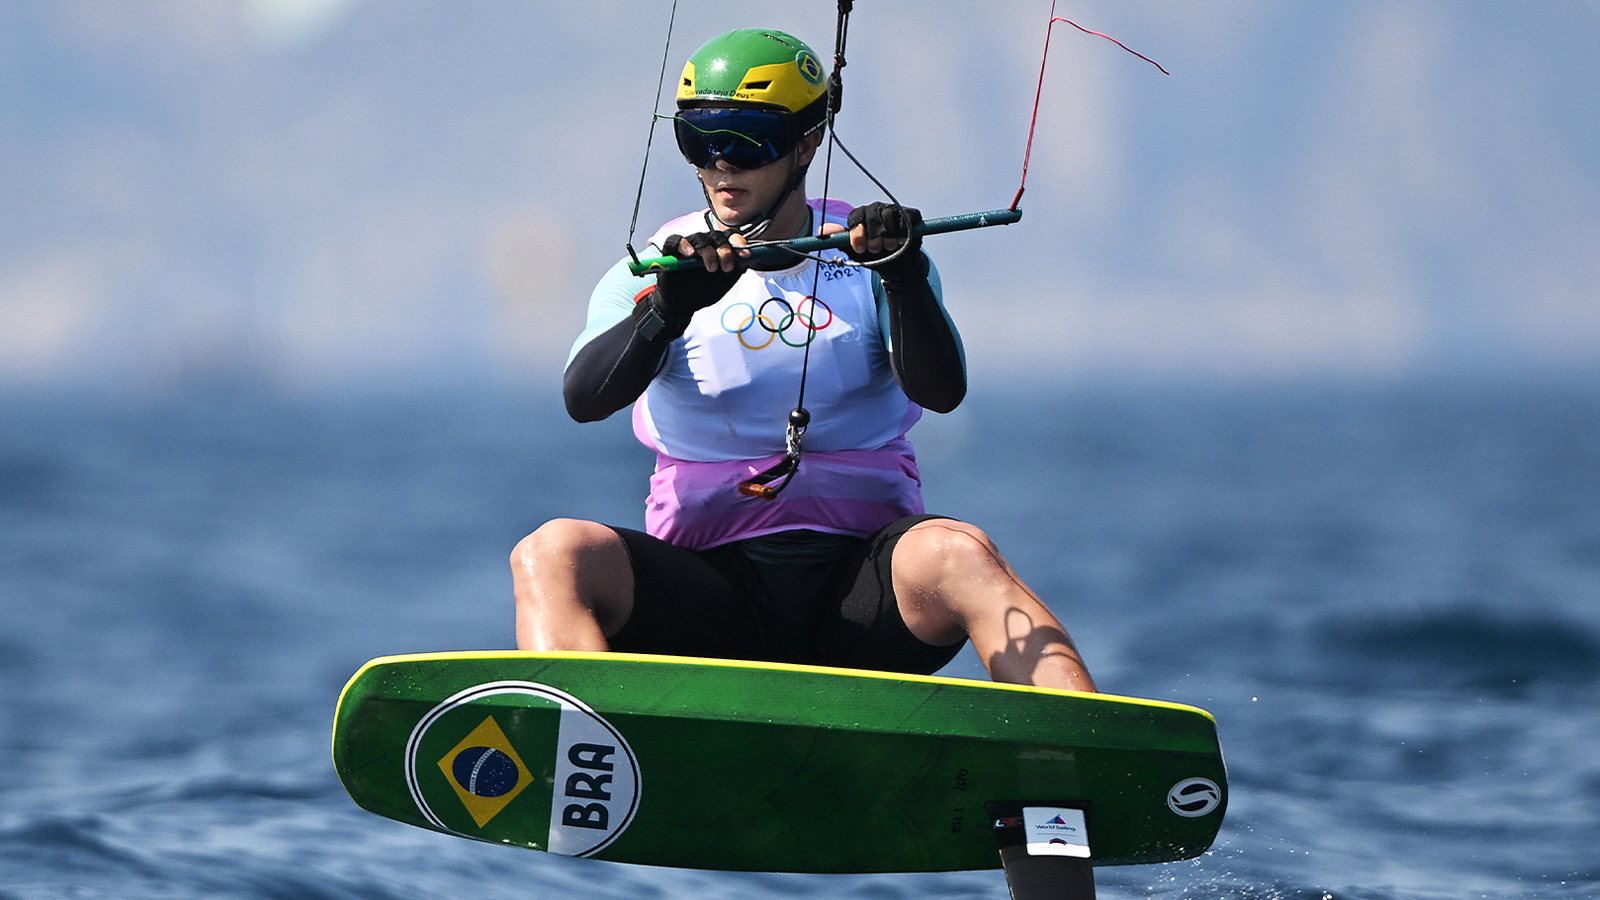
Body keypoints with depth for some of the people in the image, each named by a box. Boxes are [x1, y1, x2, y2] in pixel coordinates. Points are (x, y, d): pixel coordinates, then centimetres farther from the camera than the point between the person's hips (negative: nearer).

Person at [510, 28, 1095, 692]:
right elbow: (584, 398, -9)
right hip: (707, 590, 1)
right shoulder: (650, 275, 10)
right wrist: (671, 307, -27)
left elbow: (940, 391, -8)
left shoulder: (865, 256, 9)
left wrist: (903, 276, -26)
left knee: (958, 554, -34)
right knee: (553, 553, -27)